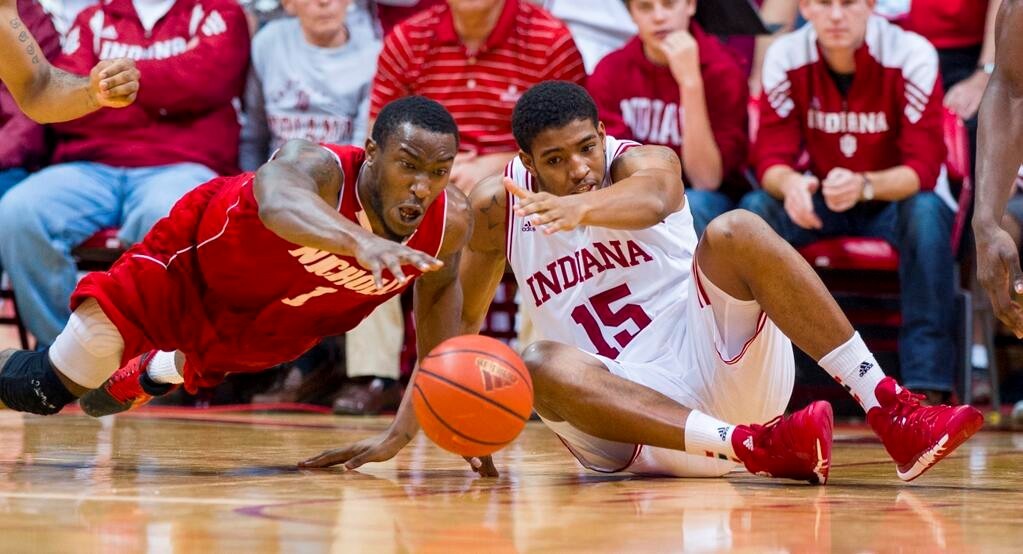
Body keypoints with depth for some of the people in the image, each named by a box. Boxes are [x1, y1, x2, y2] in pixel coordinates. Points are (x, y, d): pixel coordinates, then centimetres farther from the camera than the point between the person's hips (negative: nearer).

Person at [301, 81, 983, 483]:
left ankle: (890, 410, -34)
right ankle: (755, 448, -50)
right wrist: (400, 432, 4)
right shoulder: (497, 205, 3)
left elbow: (652, 199, -32)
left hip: (717, 359, -1)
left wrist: (581, 208, -54)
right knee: (548, 366, -32)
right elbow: (458, 320, 12)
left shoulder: (640, 161, -6)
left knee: (735, 232, -27)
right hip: (635, 415, 1)